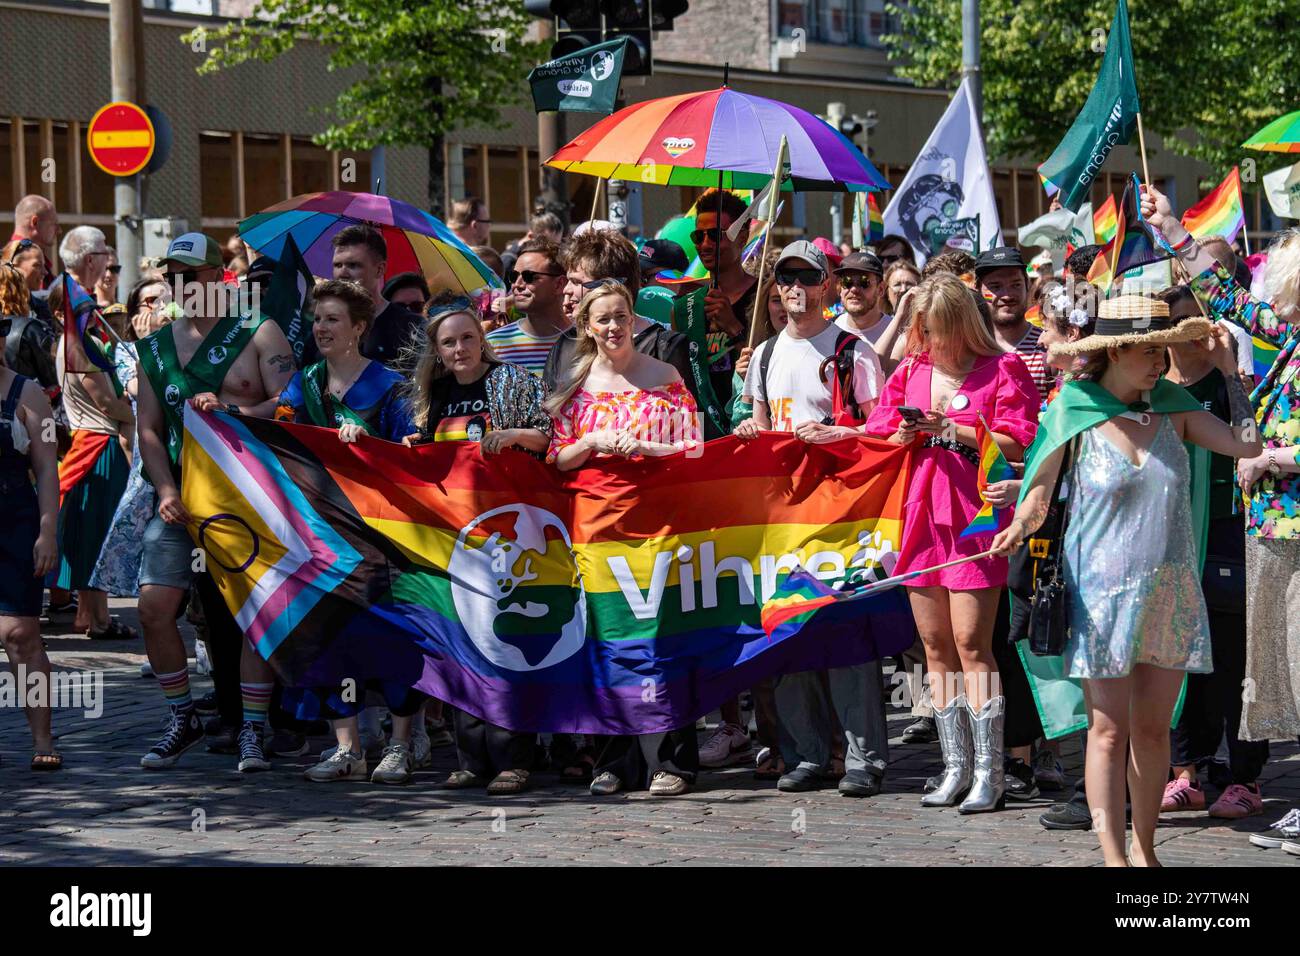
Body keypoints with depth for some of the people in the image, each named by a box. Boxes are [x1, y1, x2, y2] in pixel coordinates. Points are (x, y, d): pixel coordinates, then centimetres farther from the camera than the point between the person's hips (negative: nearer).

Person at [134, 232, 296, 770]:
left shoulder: (258, 334, 0)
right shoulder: (154, 348, 14)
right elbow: (148, 429, 10)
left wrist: (233, 411, -22)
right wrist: (167, 492, -4)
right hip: (181, 497, 4)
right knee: (153, 605, -5)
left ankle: (252, 731, 3)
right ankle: (182, 721, 10)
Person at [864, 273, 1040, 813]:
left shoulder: (1002, 370, 0)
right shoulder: (911, 372, 16)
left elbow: (1018, 444, -7)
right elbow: (877, 439, 18)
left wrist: (953, 430, -14)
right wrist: (904, 435, -3)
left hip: (974, 515, -6)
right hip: (920, 513, 6)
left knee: (970, 639, -11)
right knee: (934, 643, 6)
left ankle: (989, 773, -6)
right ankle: (955, 768, 13)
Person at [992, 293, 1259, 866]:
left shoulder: (1172, 407, 6)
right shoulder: (1074, 414, -4)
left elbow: (1246, 444, 0)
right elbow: (1038, 495, -3)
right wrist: (1019, 529, -24)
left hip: (1171, 592, 4)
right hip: (1102, 595, -3)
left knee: (1154, 728, 8)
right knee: (1110, 730, -4)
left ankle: (1144, 849, 20)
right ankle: (1114, 857, -2)